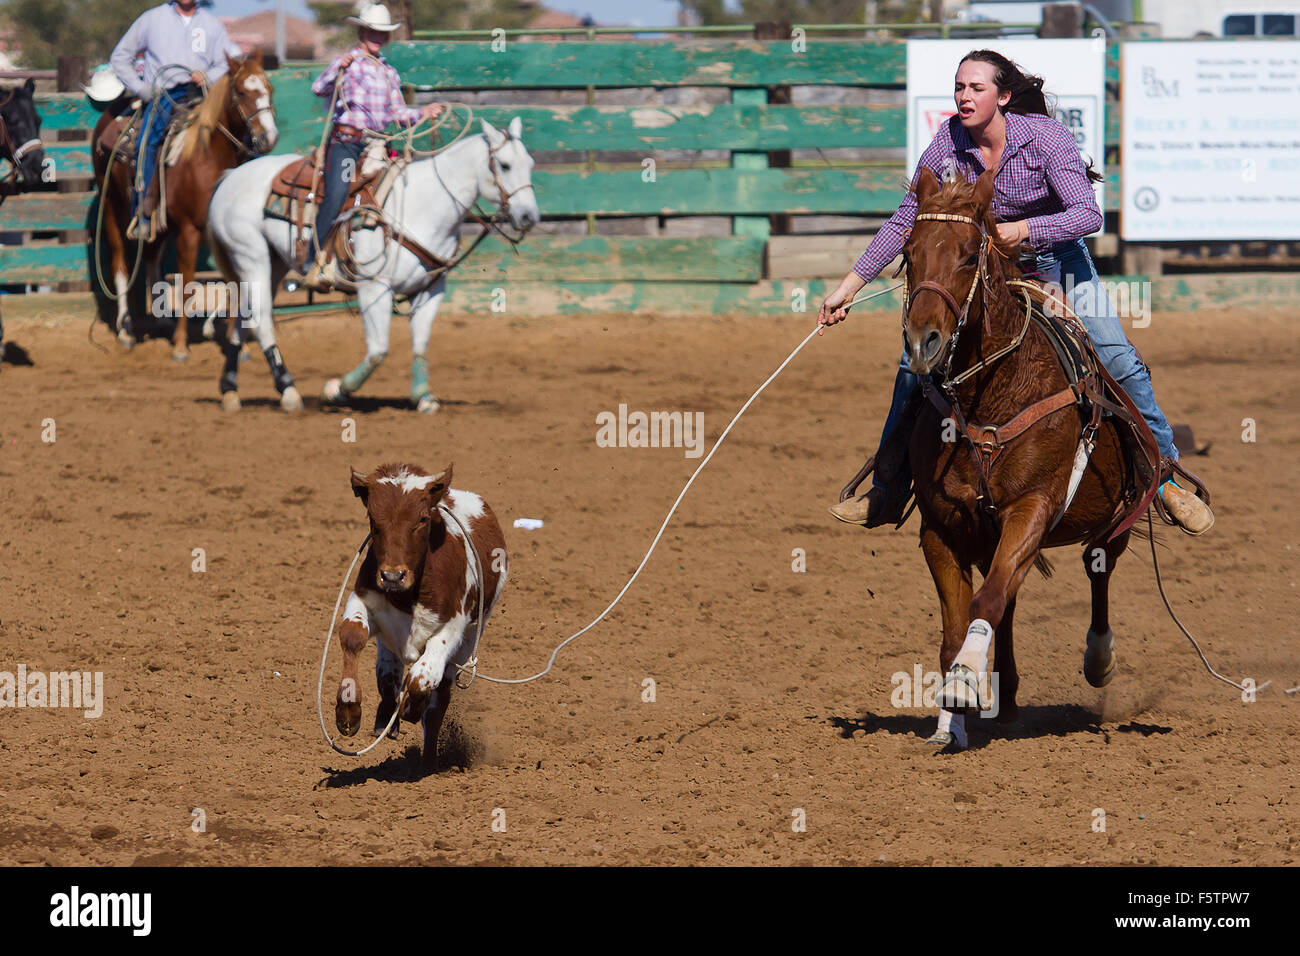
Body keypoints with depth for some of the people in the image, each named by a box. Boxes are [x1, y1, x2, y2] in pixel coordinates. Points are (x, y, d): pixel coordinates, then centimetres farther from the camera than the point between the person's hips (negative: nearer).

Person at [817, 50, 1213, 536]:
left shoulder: (1045, 136, -22)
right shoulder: (946, 146, -14)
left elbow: (1088, 215, -29)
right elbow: (904, 222, -3)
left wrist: (1023, 230, -45)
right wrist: (851, 285, -5)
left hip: (1054, 256, -2)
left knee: (1118, 360, -17)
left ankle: (1166, 477, -2)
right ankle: (887, 488, 8)